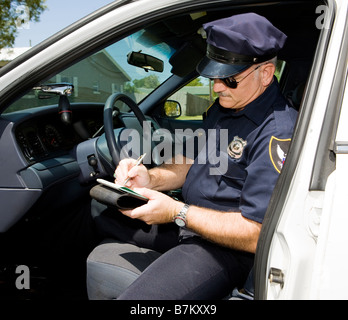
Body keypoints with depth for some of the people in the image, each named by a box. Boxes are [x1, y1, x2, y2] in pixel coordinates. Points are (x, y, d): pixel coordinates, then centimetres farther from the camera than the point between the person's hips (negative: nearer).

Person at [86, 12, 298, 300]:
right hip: (188, 218, 10)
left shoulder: (278, 132, -22)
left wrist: (177, 213, -22)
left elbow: (257, 236, -24)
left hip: (227, 246, -9)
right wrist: (150, 178, -3)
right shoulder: (224, 106, 8)